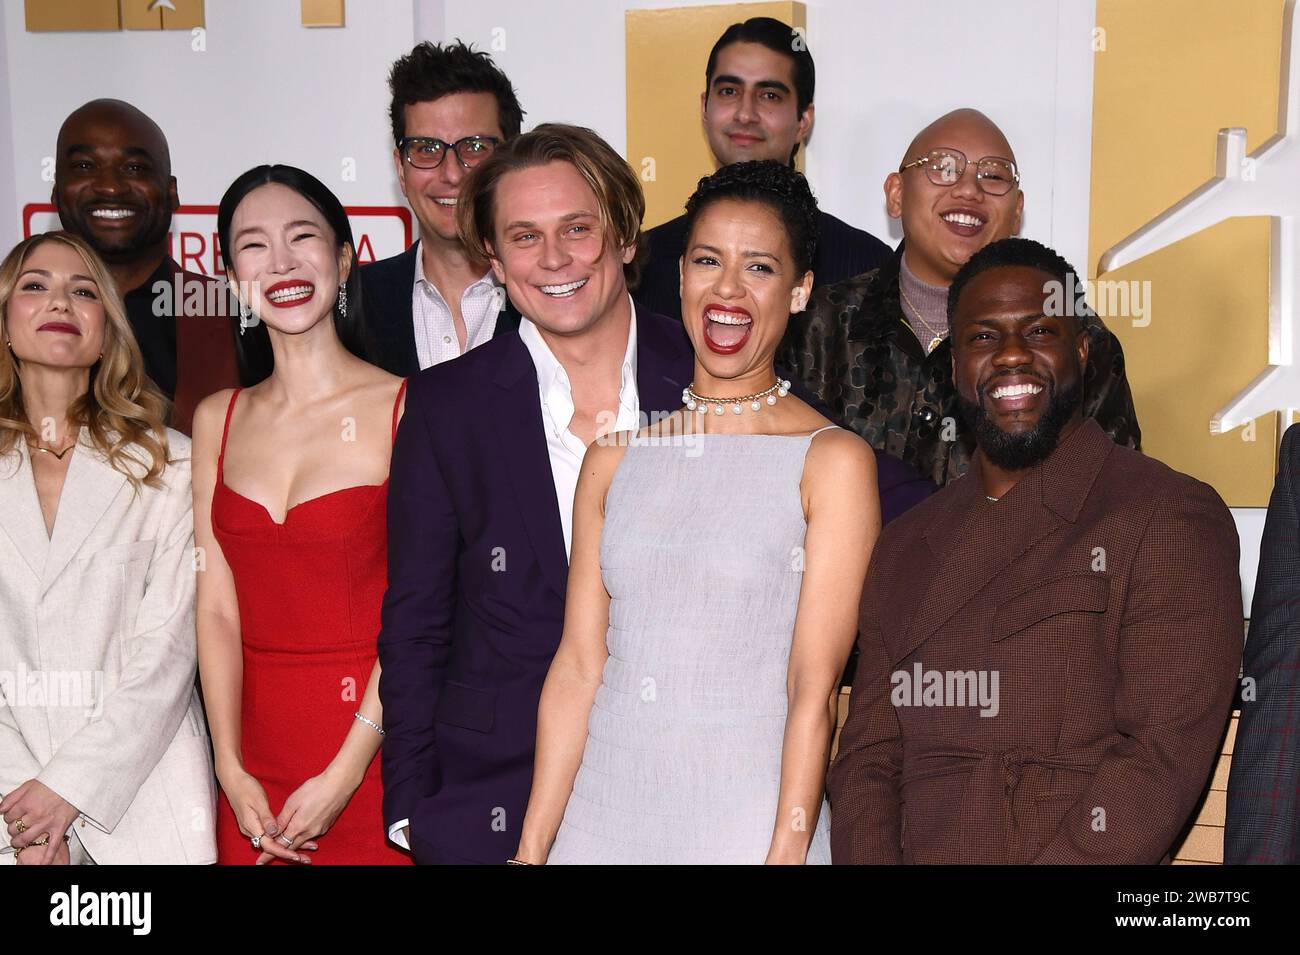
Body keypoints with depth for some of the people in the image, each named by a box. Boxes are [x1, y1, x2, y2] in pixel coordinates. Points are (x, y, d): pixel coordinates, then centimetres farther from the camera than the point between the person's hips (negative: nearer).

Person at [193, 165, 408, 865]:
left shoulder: (406, 407, -8)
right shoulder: (217, 419, 6)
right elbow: (216, 606, 2)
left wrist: (344, 774, -13)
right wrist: (232, 771, -5)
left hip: (374, 749, -4)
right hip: (253, 758, 4)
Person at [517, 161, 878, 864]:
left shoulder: (833, 461, -6)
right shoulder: (616, 452, 5)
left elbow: (814, 694, -10)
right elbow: (577, 665, 3)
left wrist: (784, 854, -15)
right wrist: (533, 847, 1)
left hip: (747, 821, -3)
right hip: (598, 812, 3)